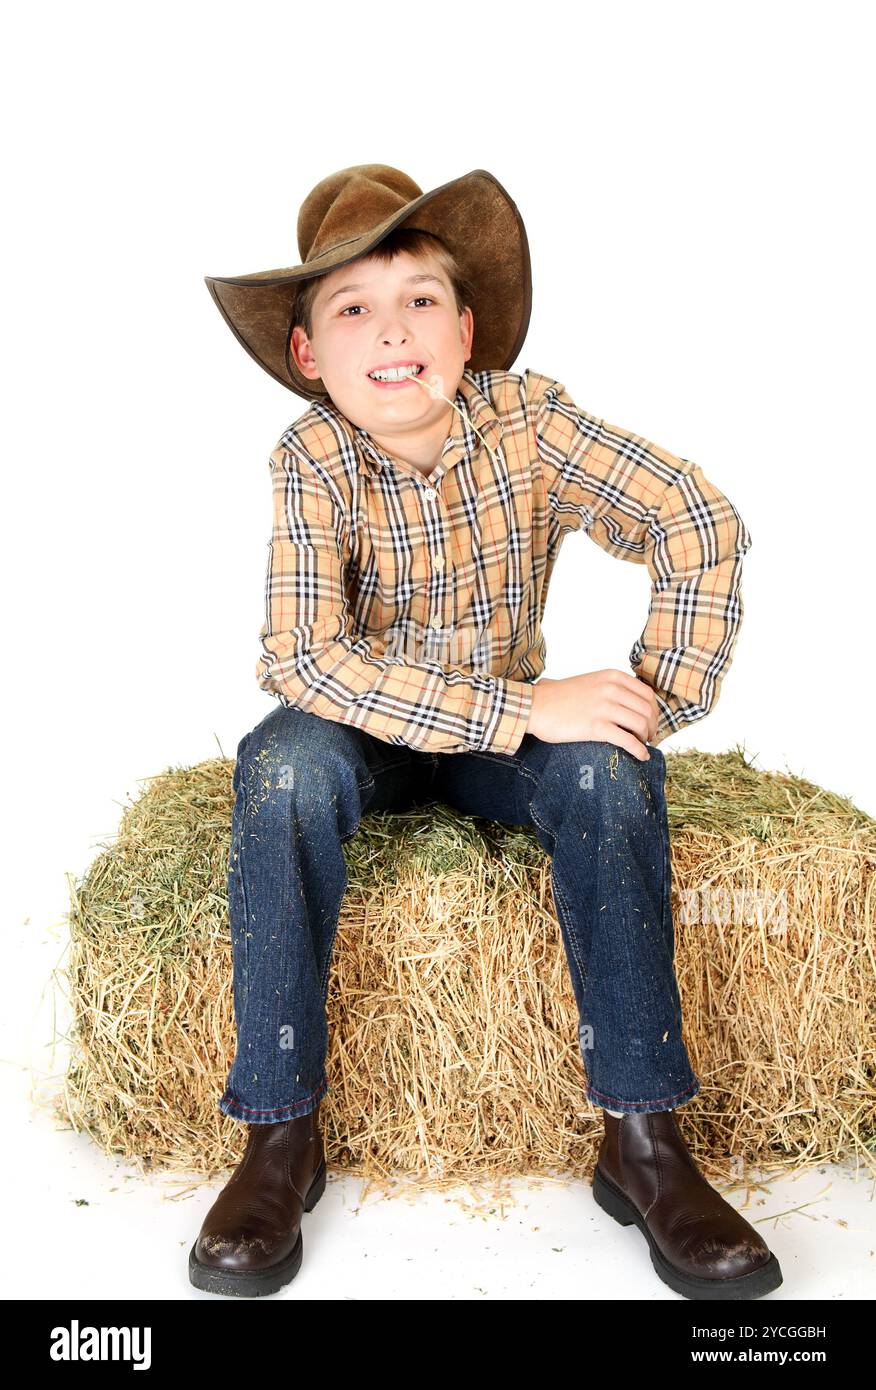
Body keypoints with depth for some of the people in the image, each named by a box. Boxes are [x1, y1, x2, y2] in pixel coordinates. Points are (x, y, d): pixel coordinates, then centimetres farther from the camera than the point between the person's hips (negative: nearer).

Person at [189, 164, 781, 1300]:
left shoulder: (528, 418, -15)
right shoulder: (310, 463, -18)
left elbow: (703, 525, -18)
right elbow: (300, 660, -31)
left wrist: (659, 699, -25)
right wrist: (523, 708, -37)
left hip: (517, 727, 1)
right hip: (367, 736, -1)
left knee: (610, 771, -29)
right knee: (281, 767, -32)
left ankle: (642, 1134, -20)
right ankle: (281, 1133, -20)